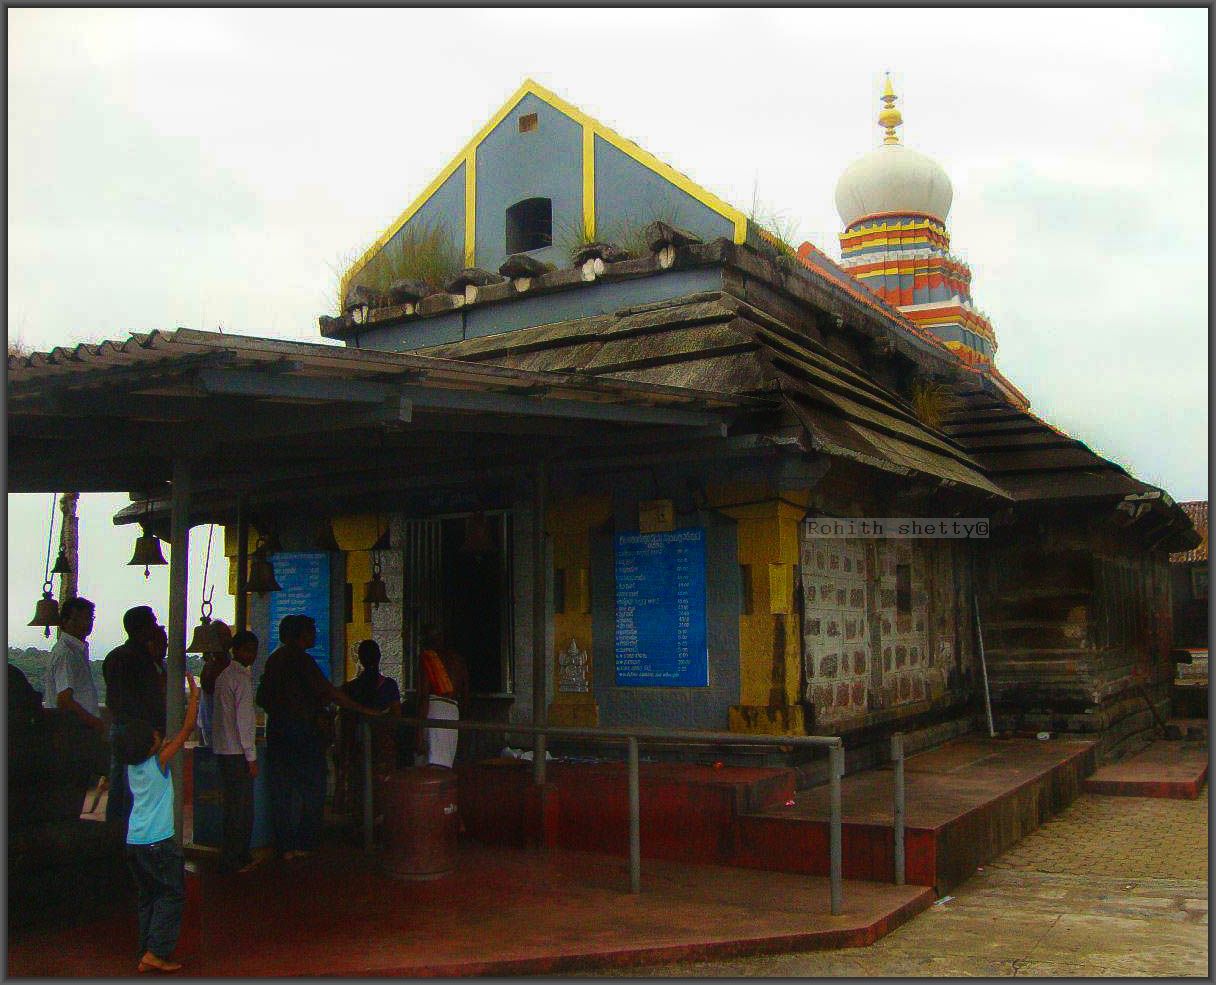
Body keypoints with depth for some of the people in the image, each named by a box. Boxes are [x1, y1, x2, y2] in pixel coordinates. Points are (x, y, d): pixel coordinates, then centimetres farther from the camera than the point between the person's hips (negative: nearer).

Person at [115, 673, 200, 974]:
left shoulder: (132, 765, 3)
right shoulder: (158, 763, -14)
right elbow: (187, 729, -14)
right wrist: (194, 695, -9)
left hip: (133, 842, 7)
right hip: (158, 842, -7)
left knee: (148, 896, 16)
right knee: (172, 894, 4)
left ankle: (148, 951, 18)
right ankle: (156, 953, -1)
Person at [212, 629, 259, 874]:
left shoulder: (223, 674, 13)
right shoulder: (243, 677, -14)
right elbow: (245, 719, -17)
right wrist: (251, 756, -14)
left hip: (221, 749, 9)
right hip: (237, 751, -9)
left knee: (232, 805, 15)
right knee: (241, 809, -2)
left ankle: (240, 857, 24)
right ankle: (231, 863, 2)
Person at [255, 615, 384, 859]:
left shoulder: (273, 659, 12)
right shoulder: (300, 659, -13)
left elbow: (262, 699, 19)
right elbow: (329, 692, -16)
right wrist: (364, 709, -12)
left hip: (276, 729, 8)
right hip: (302, 728, -8)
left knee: (281, 790, 9)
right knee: (311, 789, 2)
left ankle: (284, 846, 11)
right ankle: (304, 844, 2)